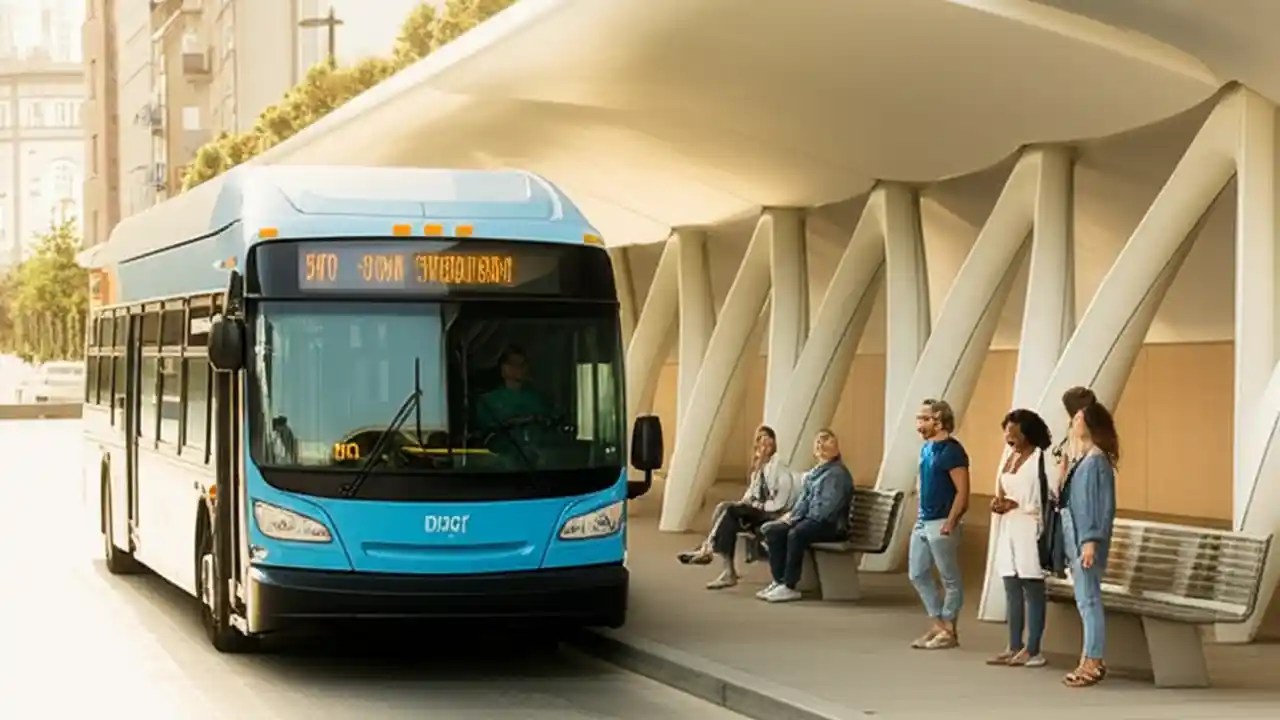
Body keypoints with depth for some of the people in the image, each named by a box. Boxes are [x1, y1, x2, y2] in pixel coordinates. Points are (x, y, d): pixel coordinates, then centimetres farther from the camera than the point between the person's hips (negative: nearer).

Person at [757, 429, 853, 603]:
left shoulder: (838, 473, -9)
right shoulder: (813, 473, 19)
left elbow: (829, 507, -18)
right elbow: (804, 500, 19)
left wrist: (797, 517, -16)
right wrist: (792, 515, -2)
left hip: (832, 525, -9)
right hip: (810, 520, 9)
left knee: (796, 534, -36)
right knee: (772, 530, -11)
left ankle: (789, 587, -32)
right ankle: (779, 581, -14)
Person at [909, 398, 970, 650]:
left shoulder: (951, 450, -14)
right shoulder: (926, 448, 12)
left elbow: (962, 492, -17)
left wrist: (950, 522, -21)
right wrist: (922, 516, 17)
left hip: (941, 523, -9)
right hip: (923, 521, 9)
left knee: (950, 579, 1)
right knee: (918, 574, 12)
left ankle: (949, 630, 7)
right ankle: (938, 624, 20)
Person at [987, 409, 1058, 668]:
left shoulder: (1042, 459, -11)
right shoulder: (1010, 459, 15)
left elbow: (1049, 499, -17)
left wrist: (1015, 504, -18)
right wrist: (998, 502, 4)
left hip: (1030, 531, -8)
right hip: (1008, 531, 8)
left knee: (1032, 590, -3)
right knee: (1012, 591, 10)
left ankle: (1032, 650, 0)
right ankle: (1015, 647, 15)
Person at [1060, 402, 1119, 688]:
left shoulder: (1097, 461, -13)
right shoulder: (1084, 460, 14)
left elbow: (1103, 505, -17)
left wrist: (1091, 542, -21)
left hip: (1087, 541, -10)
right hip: (1076, 539, 10)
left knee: (1089, 601, -7)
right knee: (1086, 602, 12)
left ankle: (1093, 663, -5)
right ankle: (1091, 660, 17)